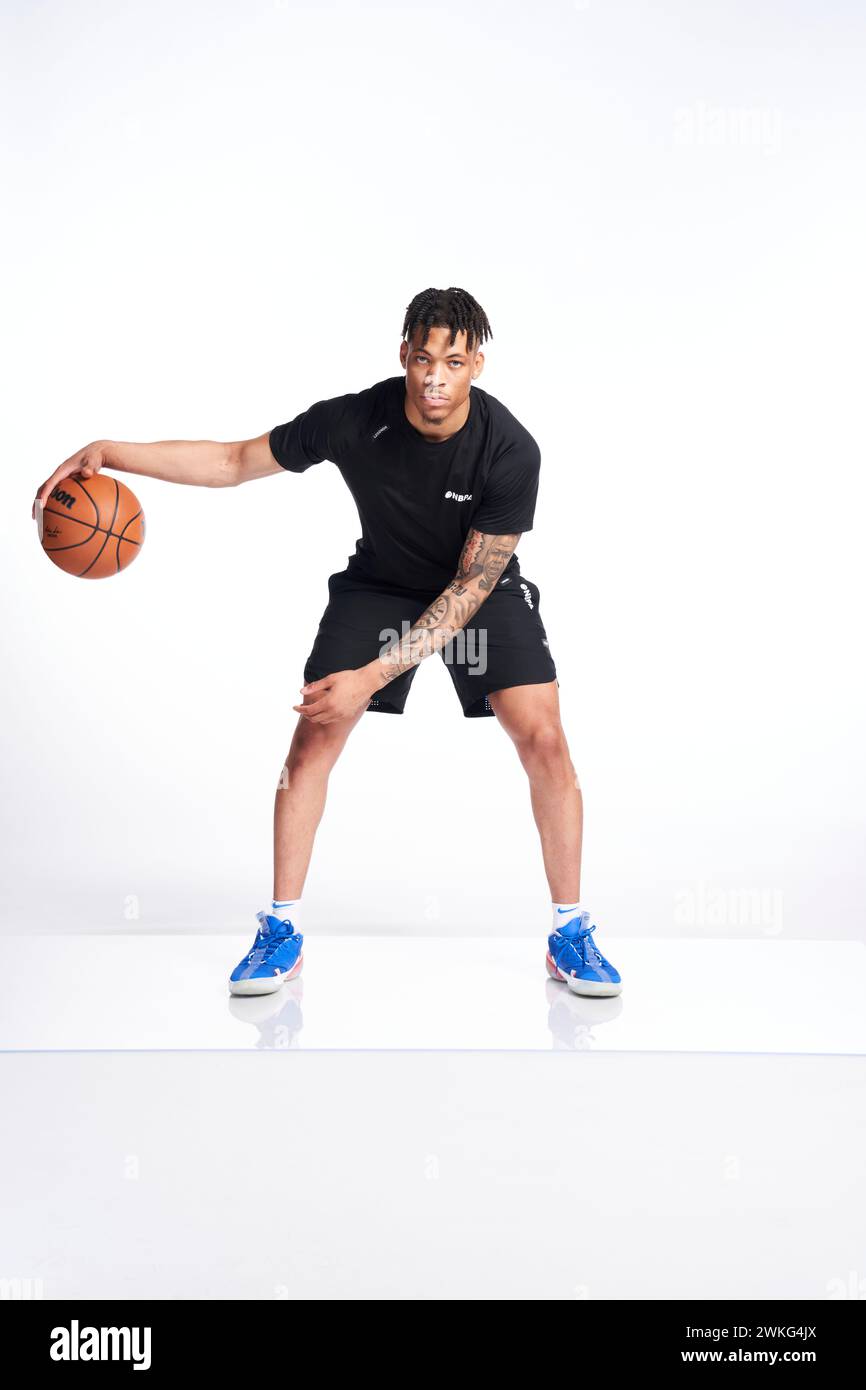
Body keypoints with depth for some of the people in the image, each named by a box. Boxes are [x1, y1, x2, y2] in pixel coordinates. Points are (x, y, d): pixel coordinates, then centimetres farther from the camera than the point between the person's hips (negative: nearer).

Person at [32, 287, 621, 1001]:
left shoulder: (512, 451, -29)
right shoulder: (353, 420, -24)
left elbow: (471, 586, -28)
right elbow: (236, 461, -12)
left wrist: (371, 677, -34)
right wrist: (114, 452, -24)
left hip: (482, 592, -1)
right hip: (378, 585, 2)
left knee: (544, 740, -17)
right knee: (314, 736, -11)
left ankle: (571, 934, 0)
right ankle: (282, 932, 3)